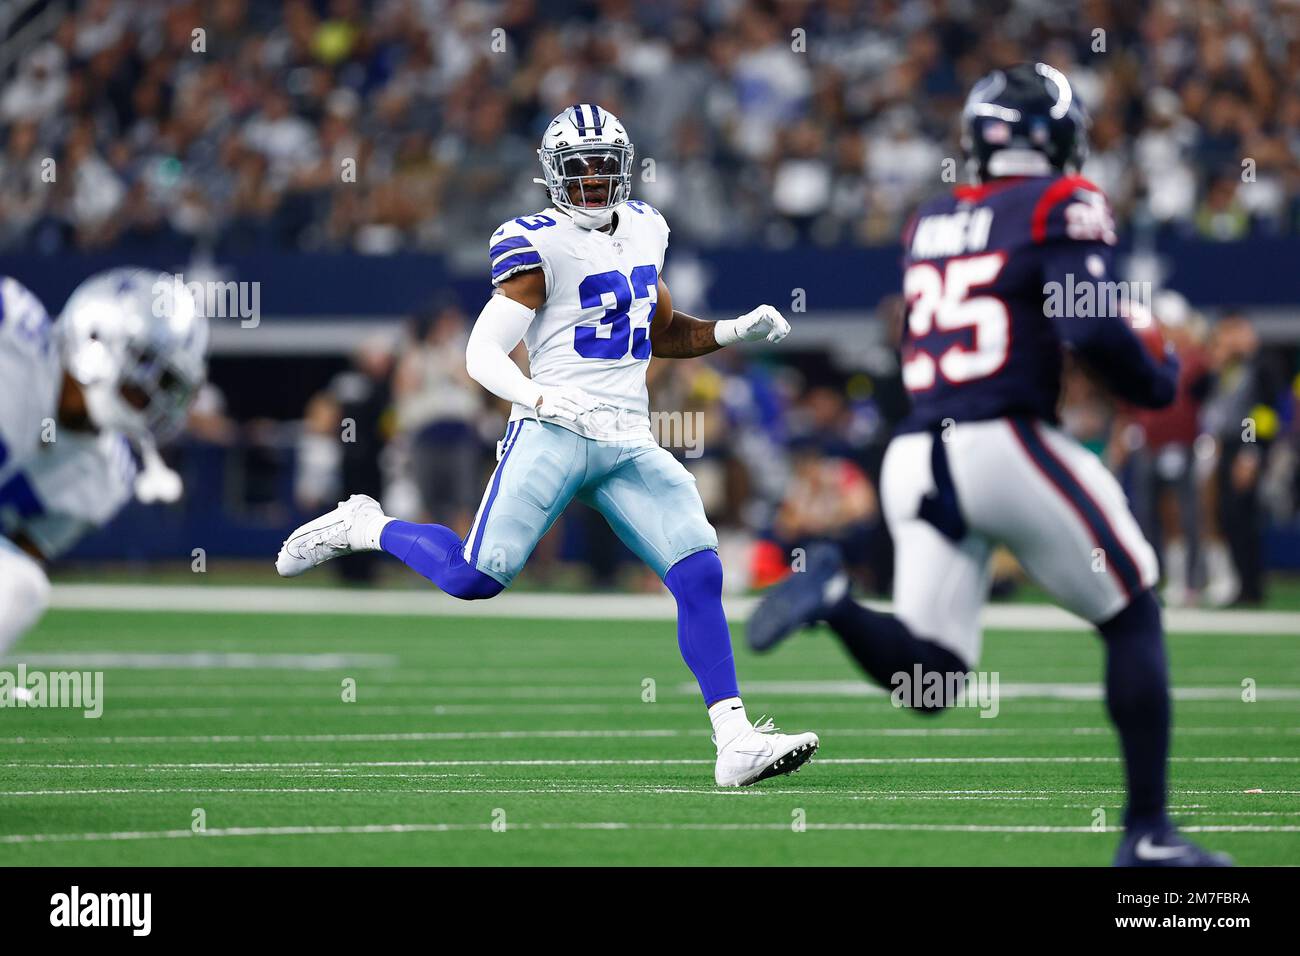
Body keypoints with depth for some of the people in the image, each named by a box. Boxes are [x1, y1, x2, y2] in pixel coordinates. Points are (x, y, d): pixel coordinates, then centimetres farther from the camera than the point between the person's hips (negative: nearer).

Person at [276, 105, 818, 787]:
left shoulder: (643, 230, 15)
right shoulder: (542, 246, -7)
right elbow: (483, 353, -11)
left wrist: (738, 331, 14)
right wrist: (540, 398, -27)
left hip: (628, 443, 6)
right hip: (554, 436, -5)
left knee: (700, 576, -8)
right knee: (476, 578, -12)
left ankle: (736, 744, -7)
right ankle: (364, 528, 17)